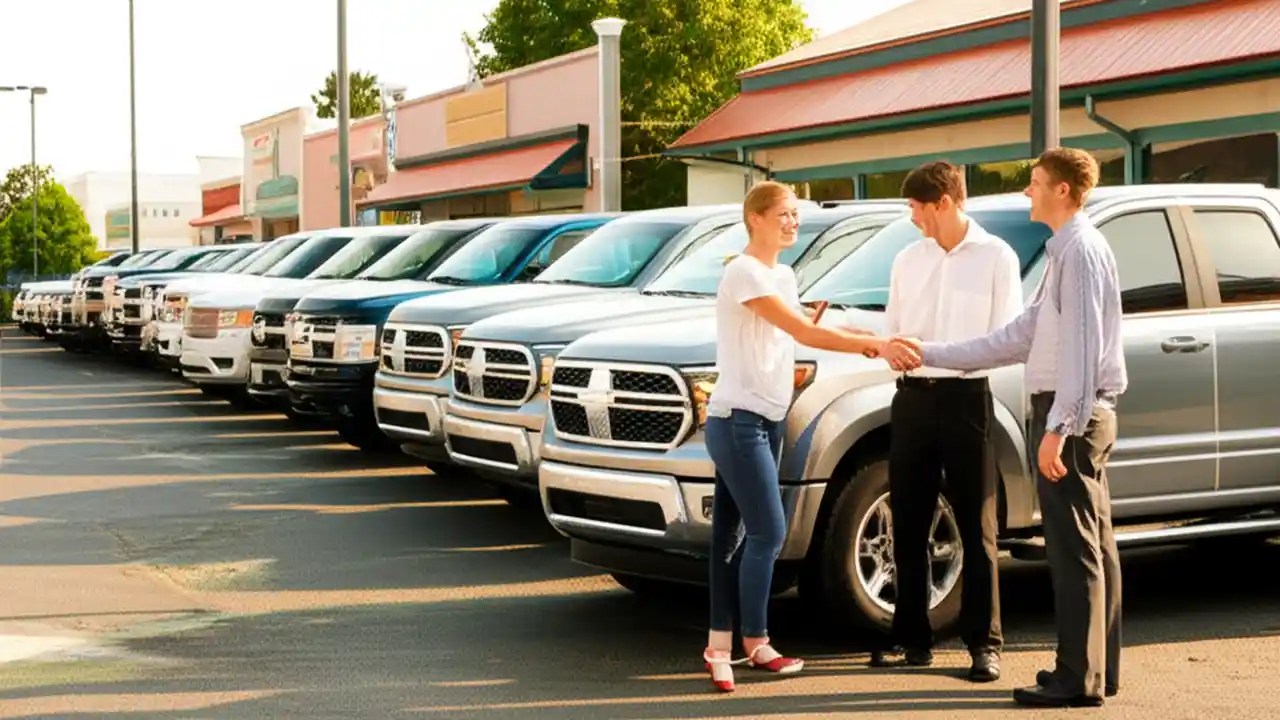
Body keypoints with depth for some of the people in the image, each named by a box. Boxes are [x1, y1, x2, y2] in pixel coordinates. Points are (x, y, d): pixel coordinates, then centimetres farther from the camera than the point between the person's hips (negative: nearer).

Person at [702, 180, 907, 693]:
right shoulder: (743, 272, -14)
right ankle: (755, 645, 3)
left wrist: (873, 341, -3)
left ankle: (721, 645, 11)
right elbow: (802, 332, -20)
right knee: (768, 532, -8)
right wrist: (873, 344, -22)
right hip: (738, 420, -9)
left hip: (766, 419, 9)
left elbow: (802, 330, 9)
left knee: (733, 533, 8)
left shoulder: (783, 276, 16)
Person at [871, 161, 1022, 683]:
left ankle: (984, 643, 6)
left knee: (976, 526, 0)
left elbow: (1005, 339, -8)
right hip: (913, 396, 5)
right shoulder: (907, 261, 10)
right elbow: (892, 331, 12)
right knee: (908, 525, 9)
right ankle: (911, 638, 18)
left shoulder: (996, 257, -3)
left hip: (965, 398, -5)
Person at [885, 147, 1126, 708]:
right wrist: (929, 355, 18)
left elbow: (1083, 347, -21)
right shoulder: (1064, 251, 19)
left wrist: (1057, 428, -25)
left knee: (1074, 548, -7)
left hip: (1072, 414, -10)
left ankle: (1079, 679, -4)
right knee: (1092, 546, 12)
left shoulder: (1081, 250, -12)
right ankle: (1097, 669, 18)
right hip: (1075, 415, 10)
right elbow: (1018, 337, 19)